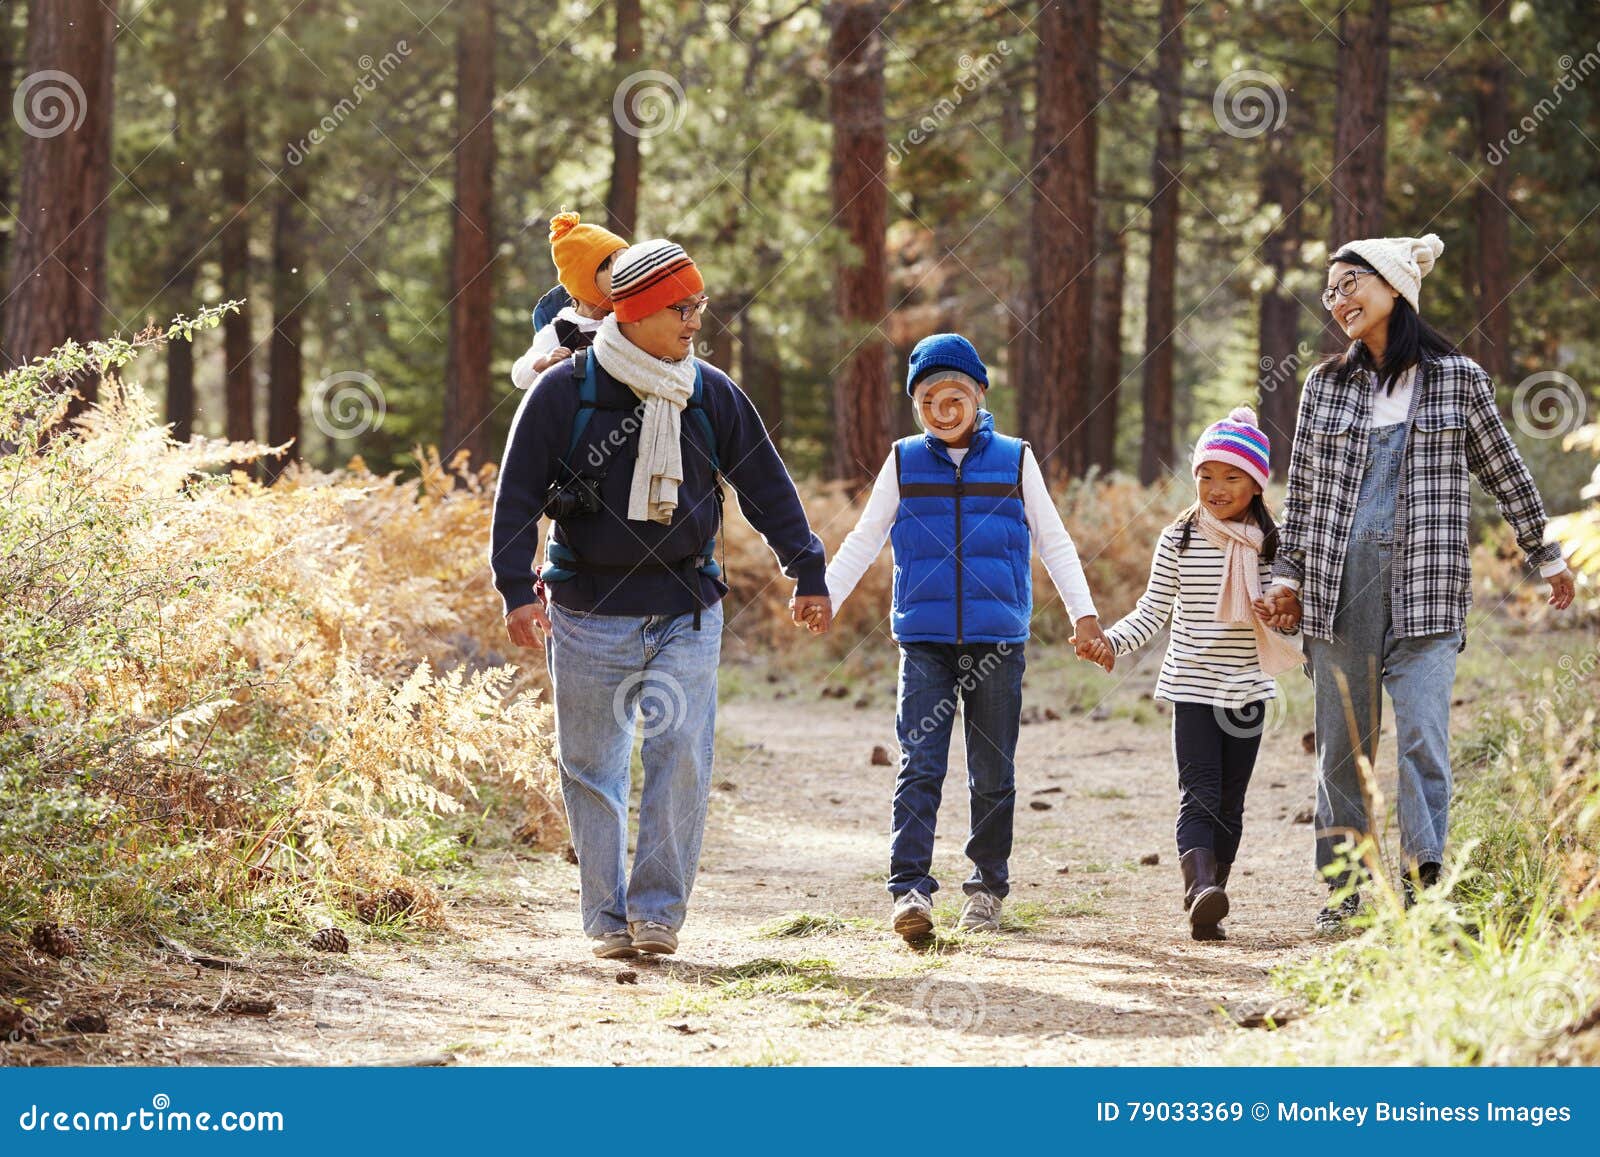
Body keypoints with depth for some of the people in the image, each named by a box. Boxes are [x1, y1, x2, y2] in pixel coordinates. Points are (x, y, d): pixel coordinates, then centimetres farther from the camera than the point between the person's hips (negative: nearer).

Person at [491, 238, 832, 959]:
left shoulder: (712, 395, 4)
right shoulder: (565, 391, -6)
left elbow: (767, 487, 12)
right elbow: (518, 495, -4)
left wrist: (807, 572, 12)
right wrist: (517, 589, -12)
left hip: (686, 612, 1)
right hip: (590, 615, -1)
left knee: (682, 755, -12)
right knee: (592, 767, 5)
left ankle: (658, 907, -2)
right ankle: (608, 917, 15)